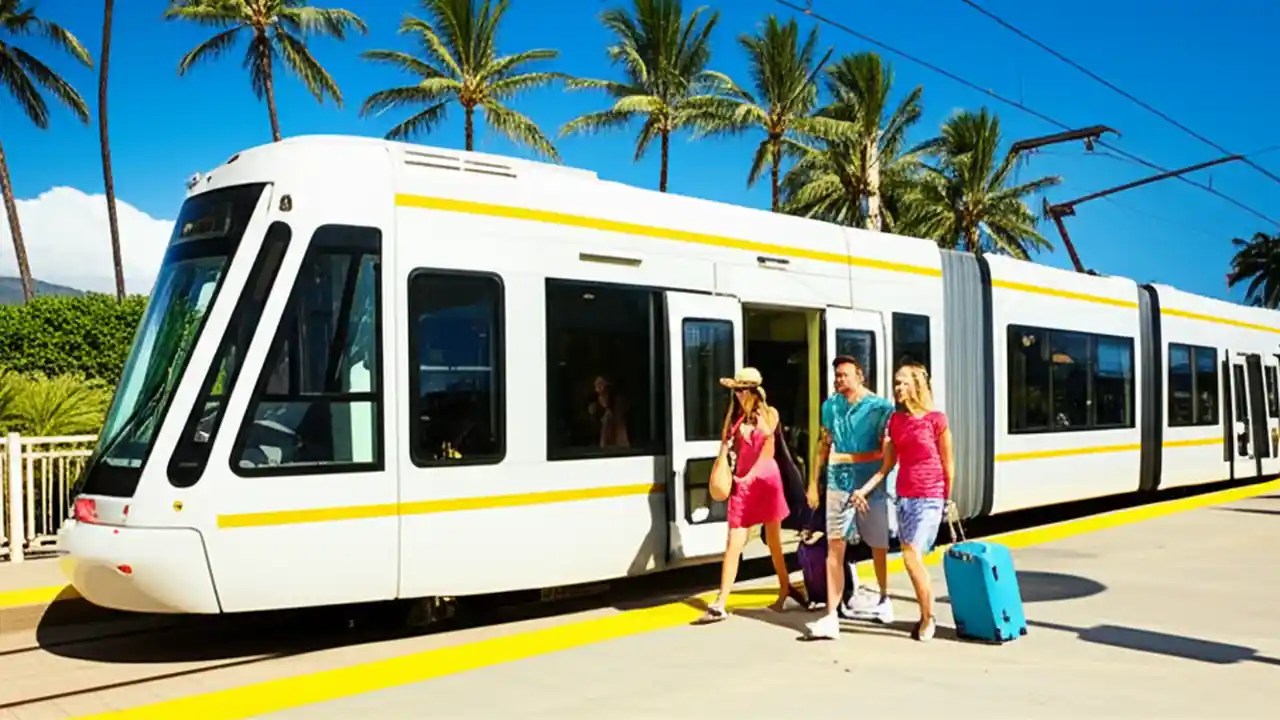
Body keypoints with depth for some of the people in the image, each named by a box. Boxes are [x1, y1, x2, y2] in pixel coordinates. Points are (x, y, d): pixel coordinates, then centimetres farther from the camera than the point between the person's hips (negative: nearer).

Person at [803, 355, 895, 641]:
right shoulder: (831, 405, 6)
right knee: (835, 549, -4)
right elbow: (823, 444, 14)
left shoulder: (880, 407, -7)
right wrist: (813, 483, 12)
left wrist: (848, 458, -16)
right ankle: (832, 616, -5)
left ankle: (884, 599, 38)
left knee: (878, 547, 13)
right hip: (838, 486, 3)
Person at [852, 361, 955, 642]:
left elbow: (948, 464, -1)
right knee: (913, 560, 7)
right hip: (904, 496, 5)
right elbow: (887, 465, 7)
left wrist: (949, 499, 4)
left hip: (929, 497, -5)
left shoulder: (936, 419, -8)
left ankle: (928, 617, 6)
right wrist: (863, 490, -3)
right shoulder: (896, 419, 7)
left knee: (912, 558, -11)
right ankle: (926, 616, 20)